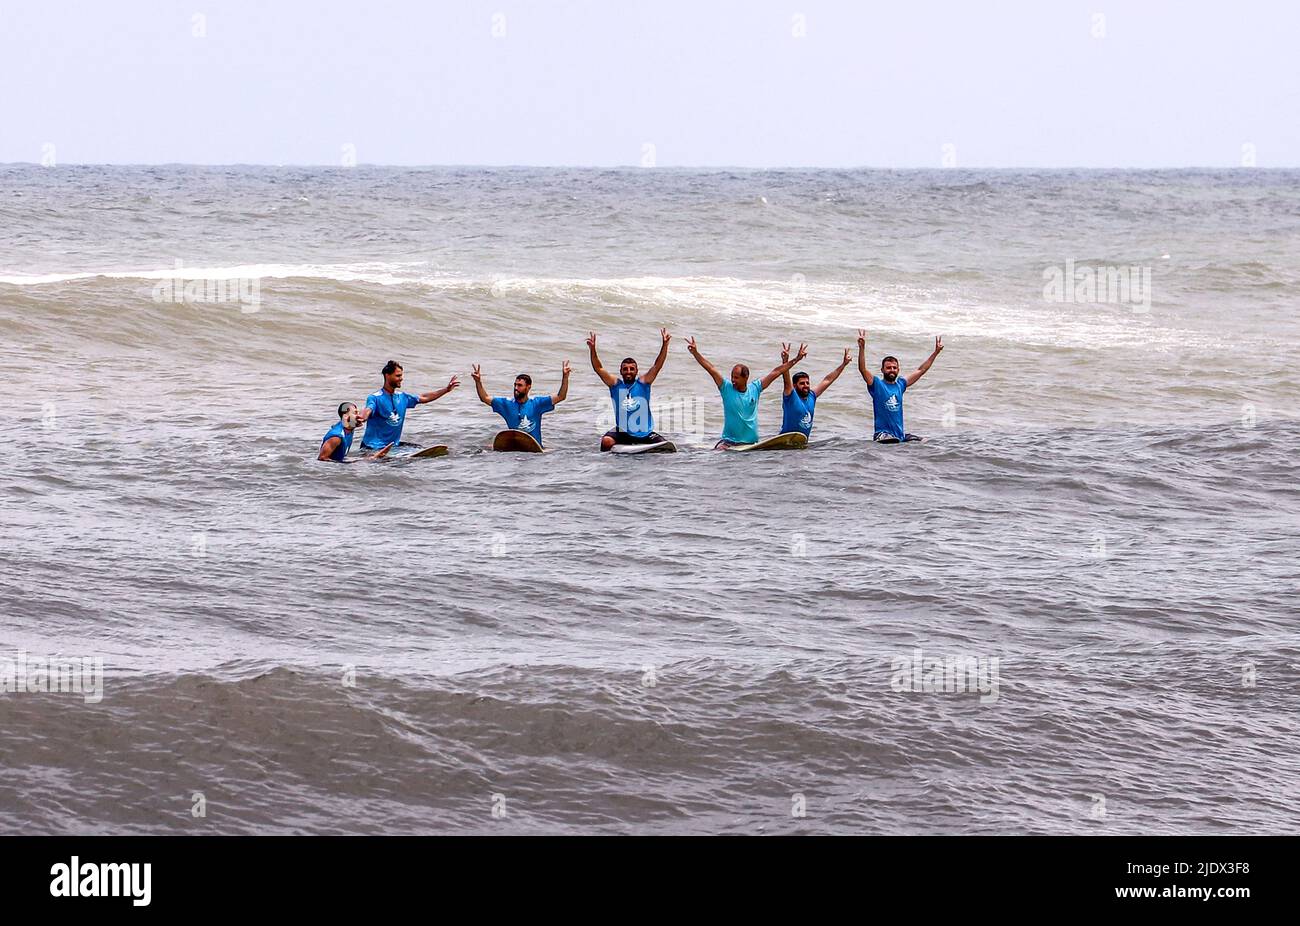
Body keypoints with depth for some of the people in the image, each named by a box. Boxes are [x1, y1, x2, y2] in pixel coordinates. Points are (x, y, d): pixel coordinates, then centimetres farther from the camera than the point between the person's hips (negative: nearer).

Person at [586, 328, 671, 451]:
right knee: (606, 441, -28)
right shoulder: (615, 384, 3)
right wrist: (593, 349, -17)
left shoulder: (642, 383, 2)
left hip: (645, 433, 1)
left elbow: (657, 366, -6)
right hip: (622, 431, -1)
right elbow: (598, 369, -4)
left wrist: (664, 345, -18)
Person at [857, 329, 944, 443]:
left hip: (900, 433, 6)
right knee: (892, 442, -35)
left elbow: (921, 370, 20)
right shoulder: (877, 384, -2)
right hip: (883, 432, -6)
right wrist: (862, 348, -29)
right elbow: (862, 369, -17)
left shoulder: (900, 384, 12)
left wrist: (936, 352, 19)